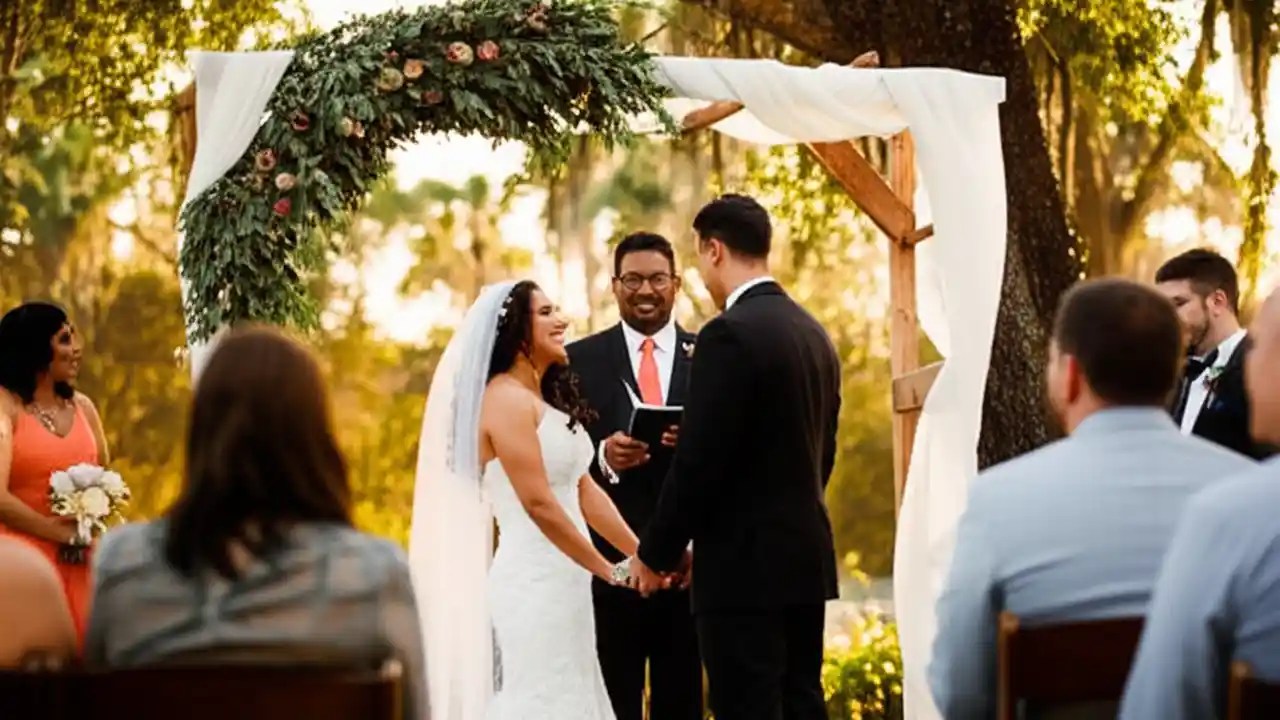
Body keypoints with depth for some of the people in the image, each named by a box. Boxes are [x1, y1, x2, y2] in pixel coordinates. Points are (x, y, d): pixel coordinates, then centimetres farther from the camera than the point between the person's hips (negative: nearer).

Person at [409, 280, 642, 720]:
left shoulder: (547, 399, 16)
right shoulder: (507, 399, -13)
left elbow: (585, 492, 16)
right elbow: (538, 503, -18)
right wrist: (612, 572, -11)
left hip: (560, 584, 9)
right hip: (533, 587, -9)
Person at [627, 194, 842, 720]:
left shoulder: (729, 335, -14)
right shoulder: (814, 333, 12)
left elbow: (698, 461, -16)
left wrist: (657, 553, -5)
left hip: (745, 565, -8)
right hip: (806, 558, 9)